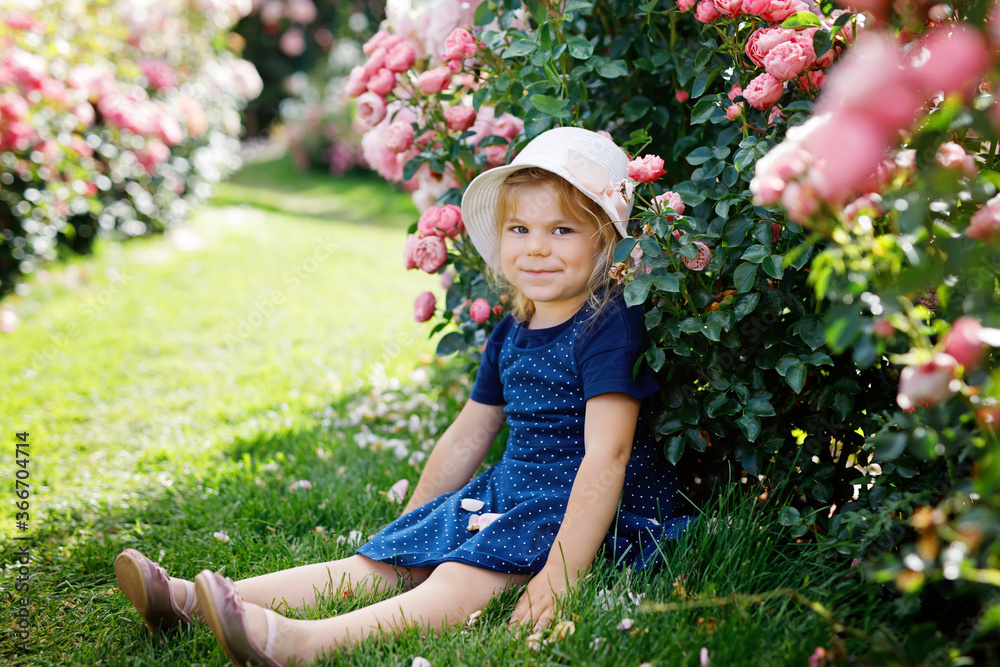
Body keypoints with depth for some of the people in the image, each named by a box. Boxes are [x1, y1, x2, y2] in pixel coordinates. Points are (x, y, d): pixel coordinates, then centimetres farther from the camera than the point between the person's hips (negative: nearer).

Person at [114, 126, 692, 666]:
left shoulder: (610, 328, -15)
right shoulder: (511, 334, 12)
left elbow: (606, 457, -23)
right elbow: (465, 439, 20)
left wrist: (560, 576, -29)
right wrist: (413, 526, 24)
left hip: (581, 512, -8)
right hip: (510, 495, 8)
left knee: (460, 581, -31)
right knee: (375, 562, -3)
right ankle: (189, 600, -10)